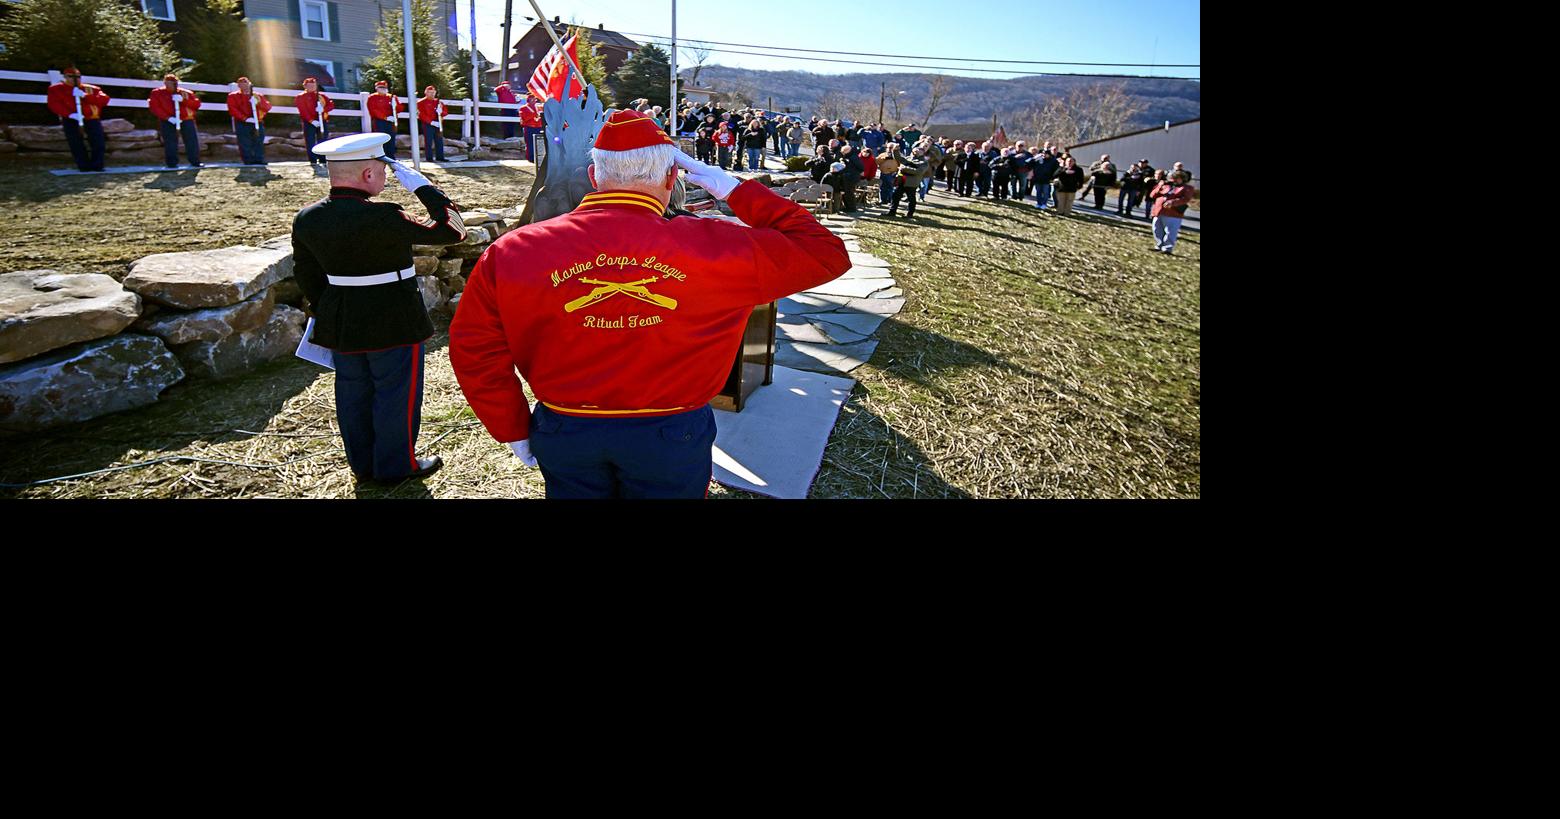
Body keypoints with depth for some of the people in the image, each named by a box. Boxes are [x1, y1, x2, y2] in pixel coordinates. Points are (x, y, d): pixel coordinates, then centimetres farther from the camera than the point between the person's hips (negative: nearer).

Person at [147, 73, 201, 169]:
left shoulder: (186, 93, 14)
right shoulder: (157, 93, 8)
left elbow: (197, 104, 5)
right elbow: (154, 107, -2)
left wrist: (184, 100, -12)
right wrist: (168, 117, -15)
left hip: (187, 120, 2)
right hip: (168, 122, -2)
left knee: (192, 141, -2)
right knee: (170, 143, -6)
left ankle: (195, 162, 7)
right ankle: (171, 163, -1)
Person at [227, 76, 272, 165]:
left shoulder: (258, 96, 18)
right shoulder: (233, 96, 11)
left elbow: (268, 107, 7)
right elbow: (232, 109, -1)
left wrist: (259, 102, -13)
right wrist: (245, 118, -15)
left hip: (258, 124, 2)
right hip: (242, 124, -2)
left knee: (259, 144, -1)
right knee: (245, 146, -6)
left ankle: (260, 162, 2)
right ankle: (249, 163, -4)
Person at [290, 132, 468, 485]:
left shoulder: (306, 219, -3)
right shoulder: (383, 218, -25)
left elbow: (306, 275, 7)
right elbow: (452, 229, -22)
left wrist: (323, 313, 21)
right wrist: (420, 185, -15)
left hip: (340, 323, 7)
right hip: (394, 322, -7)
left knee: (354, 394, 18)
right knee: (396, 394, 10)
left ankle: (362, 464, 33)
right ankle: (396, 465, 24)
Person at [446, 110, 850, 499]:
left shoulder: (511, 253, -13)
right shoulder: (714, 249, -18)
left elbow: (475, 348, -7)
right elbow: (825, 253, -8)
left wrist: (513, 428, 6)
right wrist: (735, 190, -4)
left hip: (563, 432, 2)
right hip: (673, 436, -1)